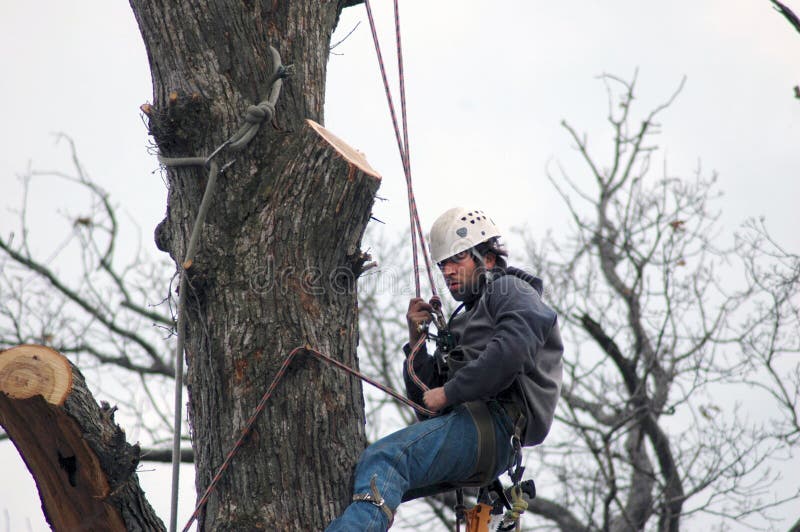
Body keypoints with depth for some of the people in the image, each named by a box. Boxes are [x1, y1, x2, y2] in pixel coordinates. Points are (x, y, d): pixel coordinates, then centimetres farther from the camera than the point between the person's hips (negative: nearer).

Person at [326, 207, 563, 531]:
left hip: (490, 423, -9)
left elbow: (513, 350, -13)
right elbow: (423, 395, 29)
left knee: (382, 460, -31)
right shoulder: (463, 321, 36)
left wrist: (449, 392, -10)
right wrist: (417, 338, 16)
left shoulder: (511, 291, 11)